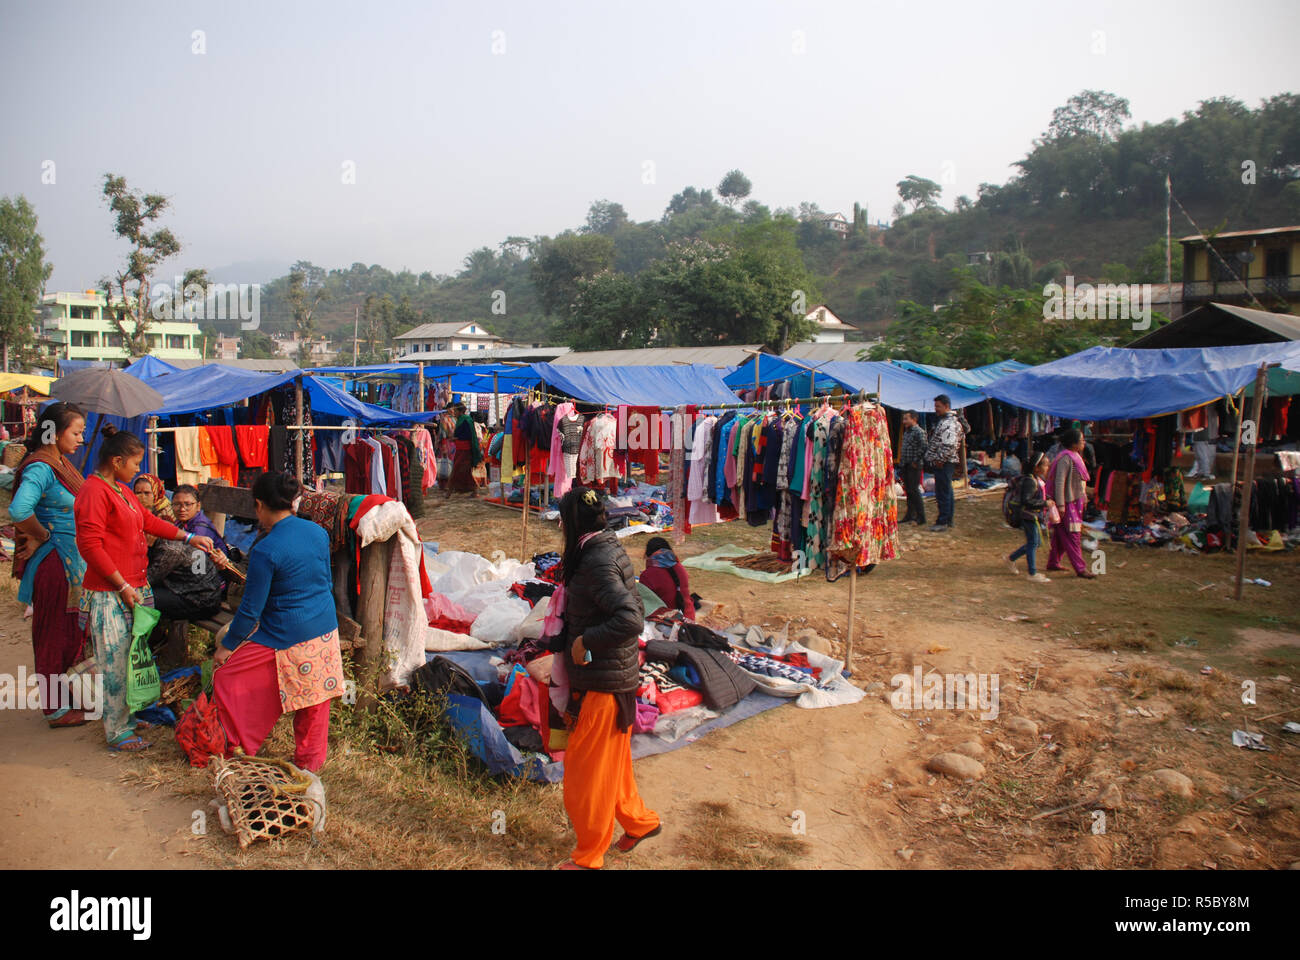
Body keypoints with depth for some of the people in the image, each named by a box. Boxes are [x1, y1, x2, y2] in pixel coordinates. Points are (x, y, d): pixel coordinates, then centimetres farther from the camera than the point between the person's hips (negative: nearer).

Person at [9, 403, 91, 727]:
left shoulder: (61, 463, 10)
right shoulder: (41, 467, -19)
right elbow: (19, 509, -34)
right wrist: (42, 536, -19)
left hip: (73, 561, 9)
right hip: (54, 563, -9)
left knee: (74, 632, 18)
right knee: (55, 636, 3)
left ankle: (69, 696, 32)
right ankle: (55, 710, 16)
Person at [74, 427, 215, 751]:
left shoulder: (121, 490, 15)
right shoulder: (94, 491, -15)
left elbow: (148, 520, 28)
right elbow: (90, 545, -19)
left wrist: (188, 538, 25)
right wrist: (122, 585, -17)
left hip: (131, 587, 9)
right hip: (109, 593, -9)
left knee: (131, 659, 16)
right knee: (116, 663, -1)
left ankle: (127, 715, 29)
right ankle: (118, 733, 8)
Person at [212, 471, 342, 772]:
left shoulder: (265, 550, -18)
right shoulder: (317, 532, 1)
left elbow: (251, 609, -13)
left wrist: (227, 645, 1)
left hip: (287, 639, -7)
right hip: (326, 633, 7)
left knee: (227, 679, 11)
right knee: (315, 700, 19)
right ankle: (311, 761, 31)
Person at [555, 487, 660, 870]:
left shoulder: (597, 562, -24)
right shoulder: (608, 548, 5)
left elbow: (631, 620, -34)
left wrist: (585, 641, -23)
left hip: (602, 683, -10)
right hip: (615, 676, 10)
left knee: (586, 769, 6)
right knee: (609, 760, 24)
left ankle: (589, 857, 22)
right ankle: (638, 821, 41)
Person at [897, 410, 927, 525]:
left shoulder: (919, 431, -12)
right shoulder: (906, 431, 16)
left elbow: (923, 448, -22)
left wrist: (916, 461, -19)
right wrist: (901, 461, 15)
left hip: (914, 466, -9)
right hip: (905, 466, 9)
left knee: (914, 490, -9)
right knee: (908, 490, 11)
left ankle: (921, 517, -4)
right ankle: (910, 515, 18)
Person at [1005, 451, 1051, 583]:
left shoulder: (1038, 479, 9)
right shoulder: (1030, 481, -22)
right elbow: (1027, 501, -29)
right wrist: (1044, 503, -25)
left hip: (1035, 515, 10)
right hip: (1029, 516, -10)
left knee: (1036, 542, 17)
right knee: (1033, 543, -3)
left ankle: (1011, 558, 30)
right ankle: (1033, 574, 5)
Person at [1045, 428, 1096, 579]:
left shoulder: (1075, 456, 13)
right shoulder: (1065, 458, -17)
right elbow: (1059, 482, -22)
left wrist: (1083, 498, 21)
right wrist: (1060, 505, -24)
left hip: (1075, 501, 10)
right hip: (1068, 502, -10)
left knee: (1061, 534, 15)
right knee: (1072, 535, -6)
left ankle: (1053, 562, 23)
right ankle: (1080, 568, -5)